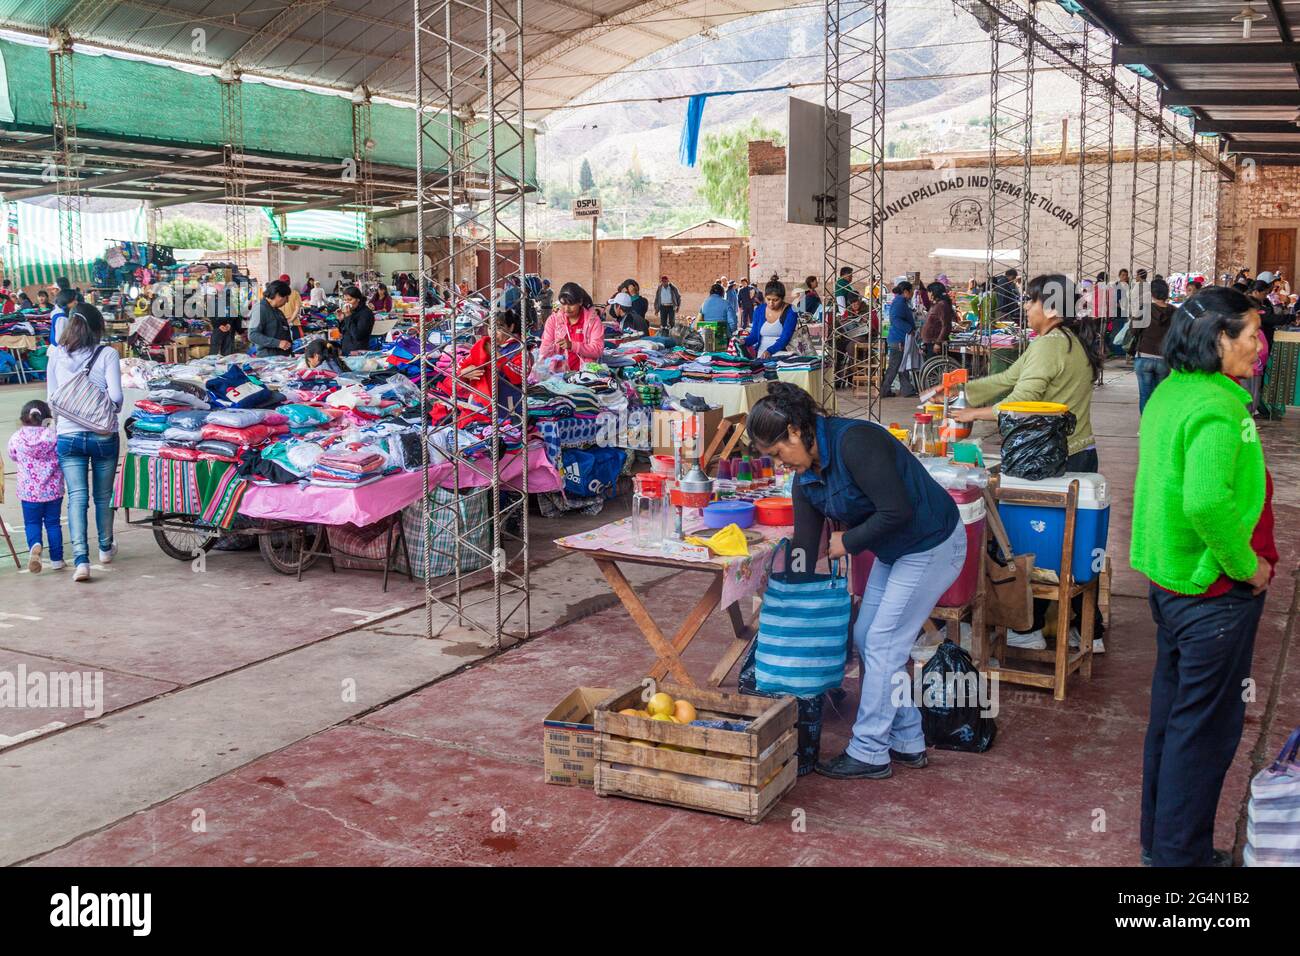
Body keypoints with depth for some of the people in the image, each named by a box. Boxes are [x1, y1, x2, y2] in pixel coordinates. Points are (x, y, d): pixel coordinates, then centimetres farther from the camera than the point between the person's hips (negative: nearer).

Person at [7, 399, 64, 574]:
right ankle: (56, 559, 15)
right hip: (53, 489, 0)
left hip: (29, 491, 0)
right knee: (53, 523, 12)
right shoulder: (55, 436, -9)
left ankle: (34, 545, -20)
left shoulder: (16, 438, -6)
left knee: (32, 523, 11)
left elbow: (13, 457, 11)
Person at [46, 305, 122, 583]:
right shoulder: (107, 354, -9)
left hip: (67, 434, 1)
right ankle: (106, 548, 33)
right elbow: (116, 396, -13)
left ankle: (81, 559, -12)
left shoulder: (56, 356, 1)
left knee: (77, 497, 0)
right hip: (103, 435, -1)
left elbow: (52, 397, 6)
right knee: (103, 495, 15)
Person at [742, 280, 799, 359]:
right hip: (760, 356, 3)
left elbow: (785, 339, -14)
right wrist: (744, 341, -13)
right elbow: (754, 335, 9)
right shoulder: (759, 310, 8)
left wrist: (770, 351, -29)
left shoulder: (790, 312, -4)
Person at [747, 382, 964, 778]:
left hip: (932, 546, -9)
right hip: (894, 550, 9)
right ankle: (907, 743, 22)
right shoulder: (806, 477, 0)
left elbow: (897, 511, -29)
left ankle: (869, 753, 6)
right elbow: (804, 549, 4)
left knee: (882, 643, -6)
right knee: (866, 638, 10)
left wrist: (848, 542, -16)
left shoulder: (854, 442, -28)